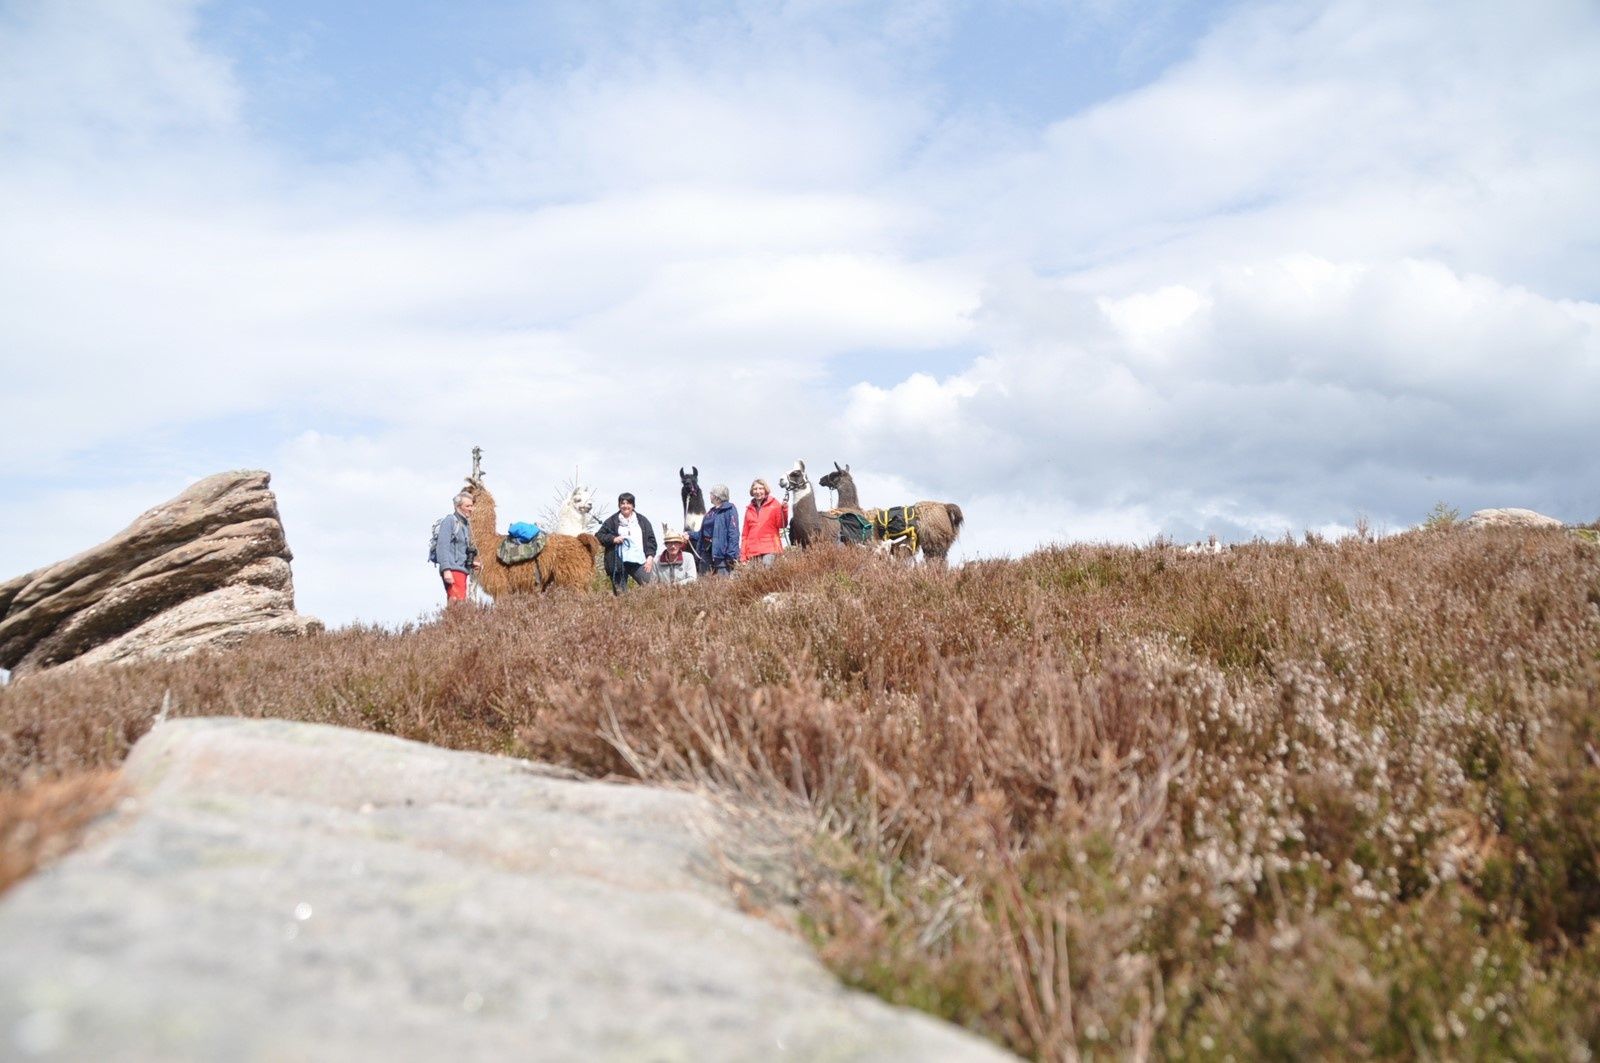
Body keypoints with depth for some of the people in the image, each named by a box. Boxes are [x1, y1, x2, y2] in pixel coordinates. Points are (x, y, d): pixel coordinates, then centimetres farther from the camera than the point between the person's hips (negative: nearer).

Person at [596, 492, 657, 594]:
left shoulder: (642, 520, 13)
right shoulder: (612, 521, 8)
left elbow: (651, 539, 10)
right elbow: (598, 536, 9)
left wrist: (650, 556, -3)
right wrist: (613, 539, -8)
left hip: (639, 562, 1)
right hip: (618, 564, -1)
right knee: (620, 593, -2)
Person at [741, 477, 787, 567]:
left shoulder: (774, 504, 8)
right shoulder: (749, 509, 16)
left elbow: (782, 525, -1)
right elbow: (745, 533, 17)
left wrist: (784, 510, -18)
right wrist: (743, 555, 11)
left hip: (770, 549, -3)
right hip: (753, 550, 3)